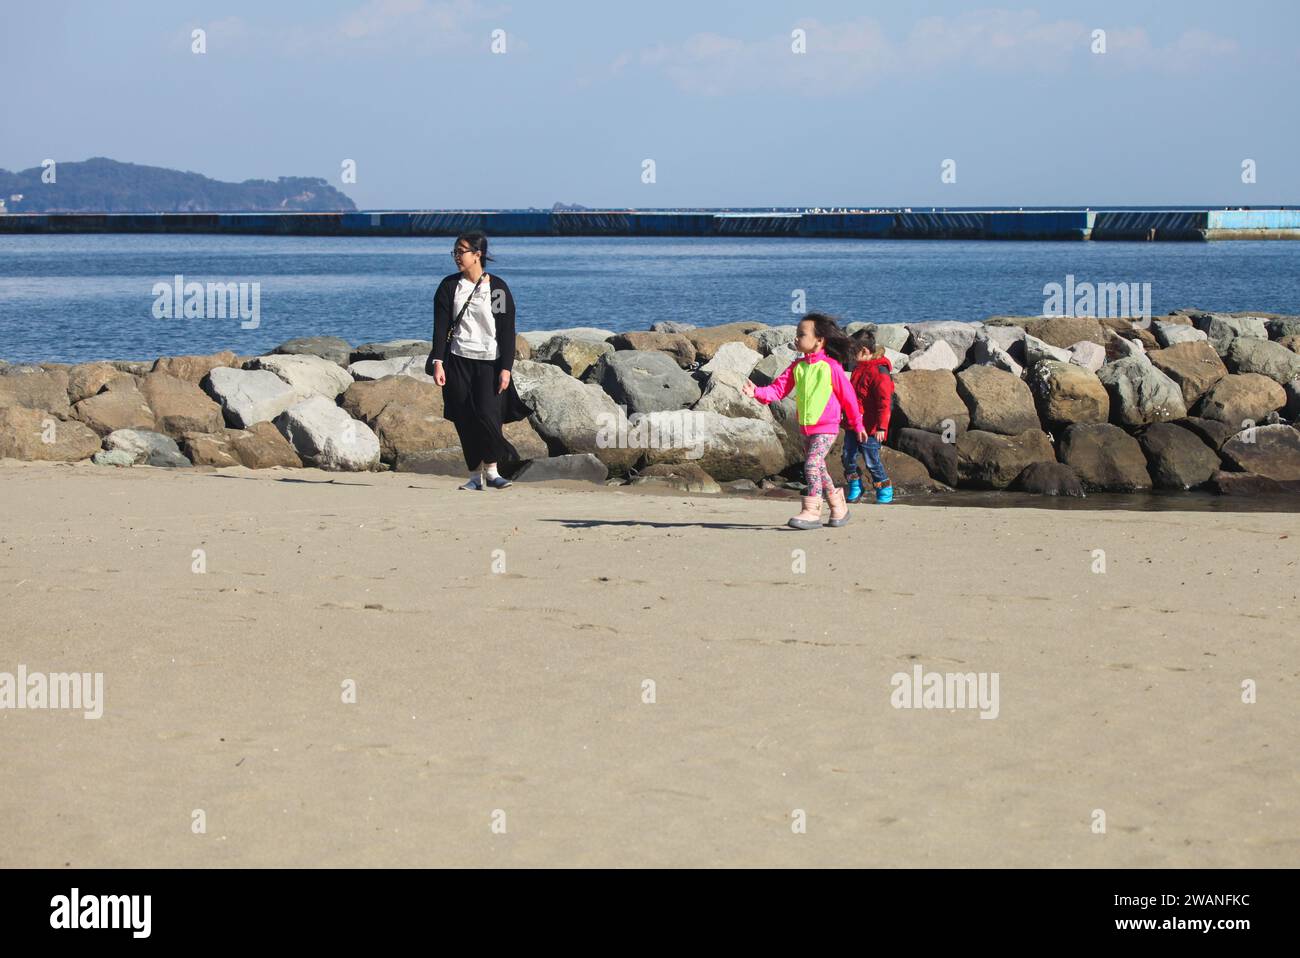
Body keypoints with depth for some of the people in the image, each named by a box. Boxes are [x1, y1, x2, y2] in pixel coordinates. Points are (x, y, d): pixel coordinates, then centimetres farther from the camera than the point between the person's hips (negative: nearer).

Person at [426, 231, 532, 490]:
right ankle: (475, 476, 8)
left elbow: (507, 331, -1)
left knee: (487, 414, -16)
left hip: (489, 362, -2)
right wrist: (438, 362, -7)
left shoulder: (497, 288, 0)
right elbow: (441, 326, 3)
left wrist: (506, 368, -7)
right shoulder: (449, 286, 6)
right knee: (465, 420, 1)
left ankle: (492, 471, -2)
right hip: (458, 361, 2)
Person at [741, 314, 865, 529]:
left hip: (826, 428, -7)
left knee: (812, 464, -19)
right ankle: (838, 507, 29)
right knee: (818, 469, 13)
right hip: (806, 428, 7)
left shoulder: (831, 367, -10)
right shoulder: (797, 366, 7)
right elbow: (779, 388, 3)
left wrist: (858, 424, 6)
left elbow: (848, 396, -2)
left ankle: (811, 512, -19)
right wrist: (758, 392, -16)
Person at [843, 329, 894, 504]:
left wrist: (882, 427, -23)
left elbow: (884, 402, -21)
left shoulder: (879, 371, -17)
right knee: (848, 458, 6)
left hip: (870, 428, -8)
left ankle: (885, 492, 13)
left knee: (872, 461, -2)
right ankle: (855, 491, 18)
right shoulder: (859, 368, 12)